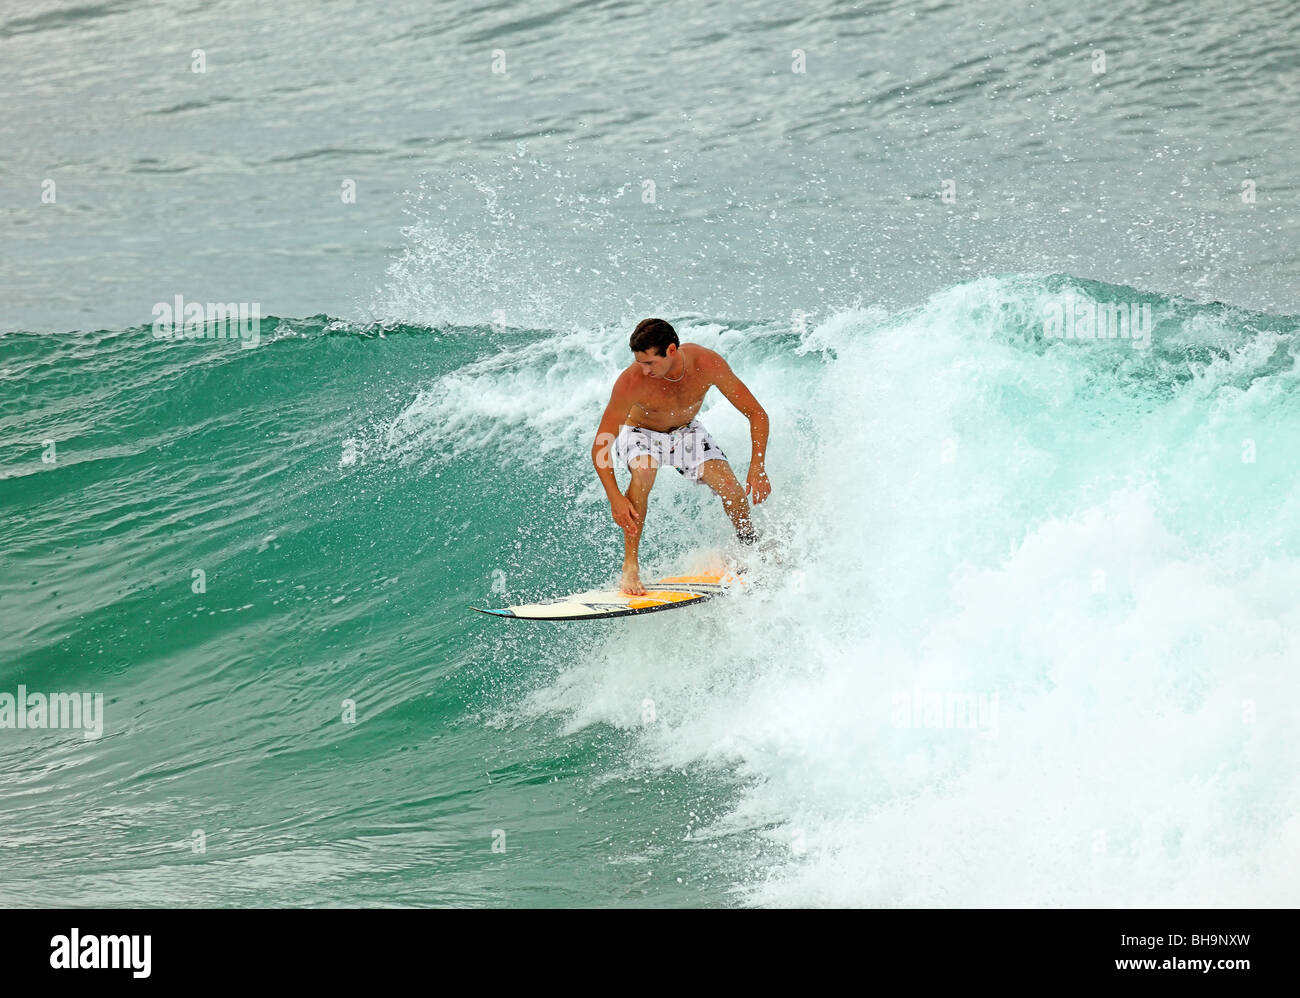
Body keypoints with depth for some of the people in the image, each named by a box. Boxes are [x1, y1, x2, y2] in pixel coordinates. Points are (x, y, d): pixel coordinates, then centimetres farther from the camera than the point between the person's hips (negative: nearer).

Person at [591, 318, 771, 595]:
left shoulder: (708, 364, -30)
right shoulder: (631, 382, -36)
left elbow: (756, 414, -20)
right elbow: (600, 447, -30)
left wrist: (757, 467, -31)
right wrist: (615, 498, -40)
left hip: (685, 432, 2)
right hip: (640, 434, -2)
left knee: (729, 486, -17)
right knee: (643, 471, -36)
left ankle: (750, 546, 15)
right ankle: (630, 566, -28)